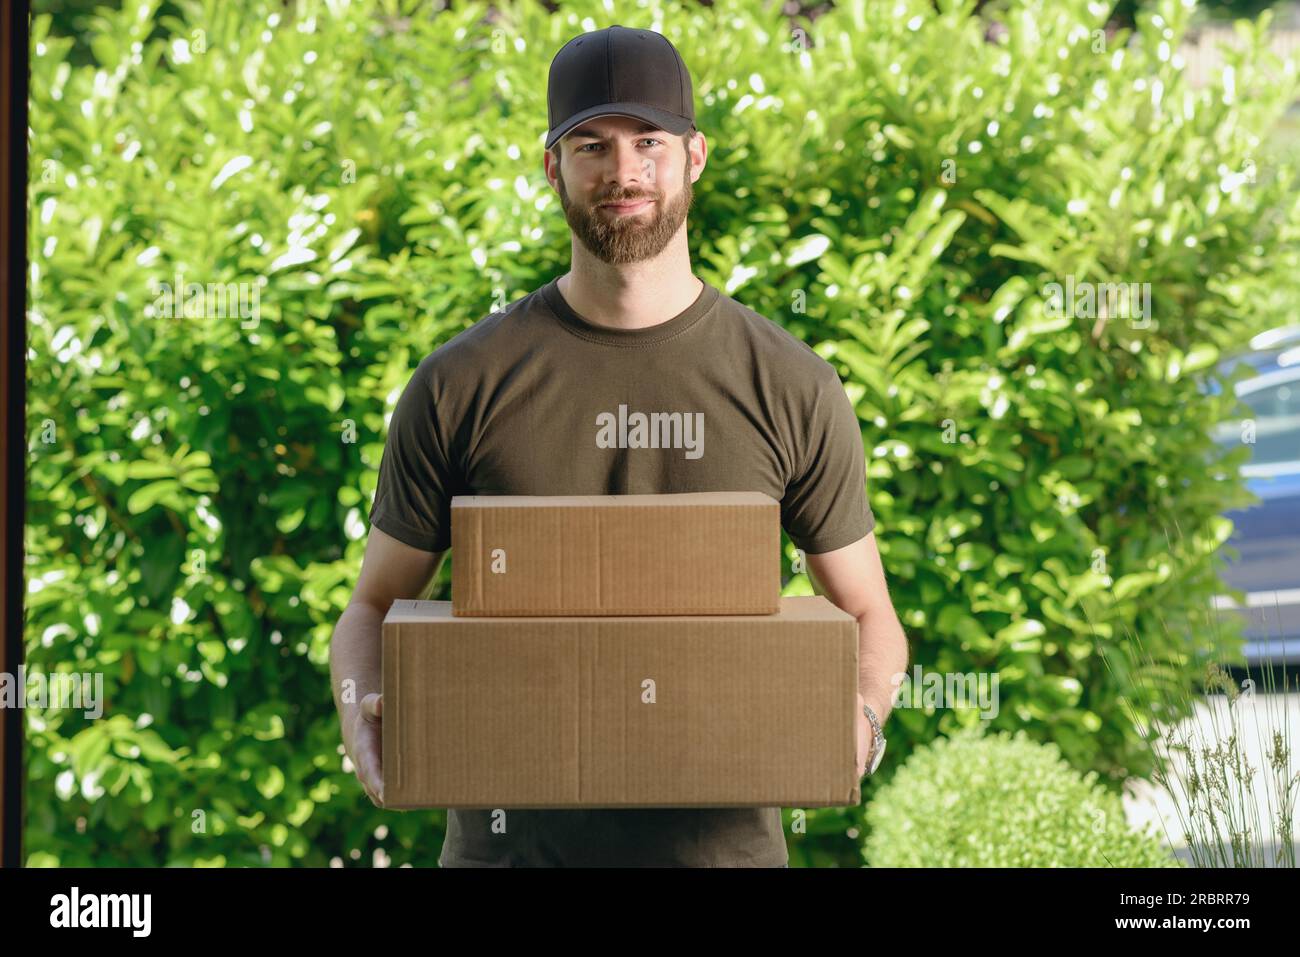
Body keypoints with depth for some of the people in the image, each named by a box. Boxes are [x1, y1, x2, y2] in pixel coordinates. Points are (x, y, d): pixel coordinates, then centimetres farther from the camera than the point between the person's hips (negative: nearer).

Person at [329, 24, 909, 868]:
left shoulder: (791, 388, 1)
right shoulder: (462, 386, 0)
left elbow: (868, 616, 9)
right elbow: (375, 607, 7)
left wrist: (860, 720, -13)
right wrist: (364, 717, -15)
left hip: (719, 837, 0)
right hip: (510, 837, 0)